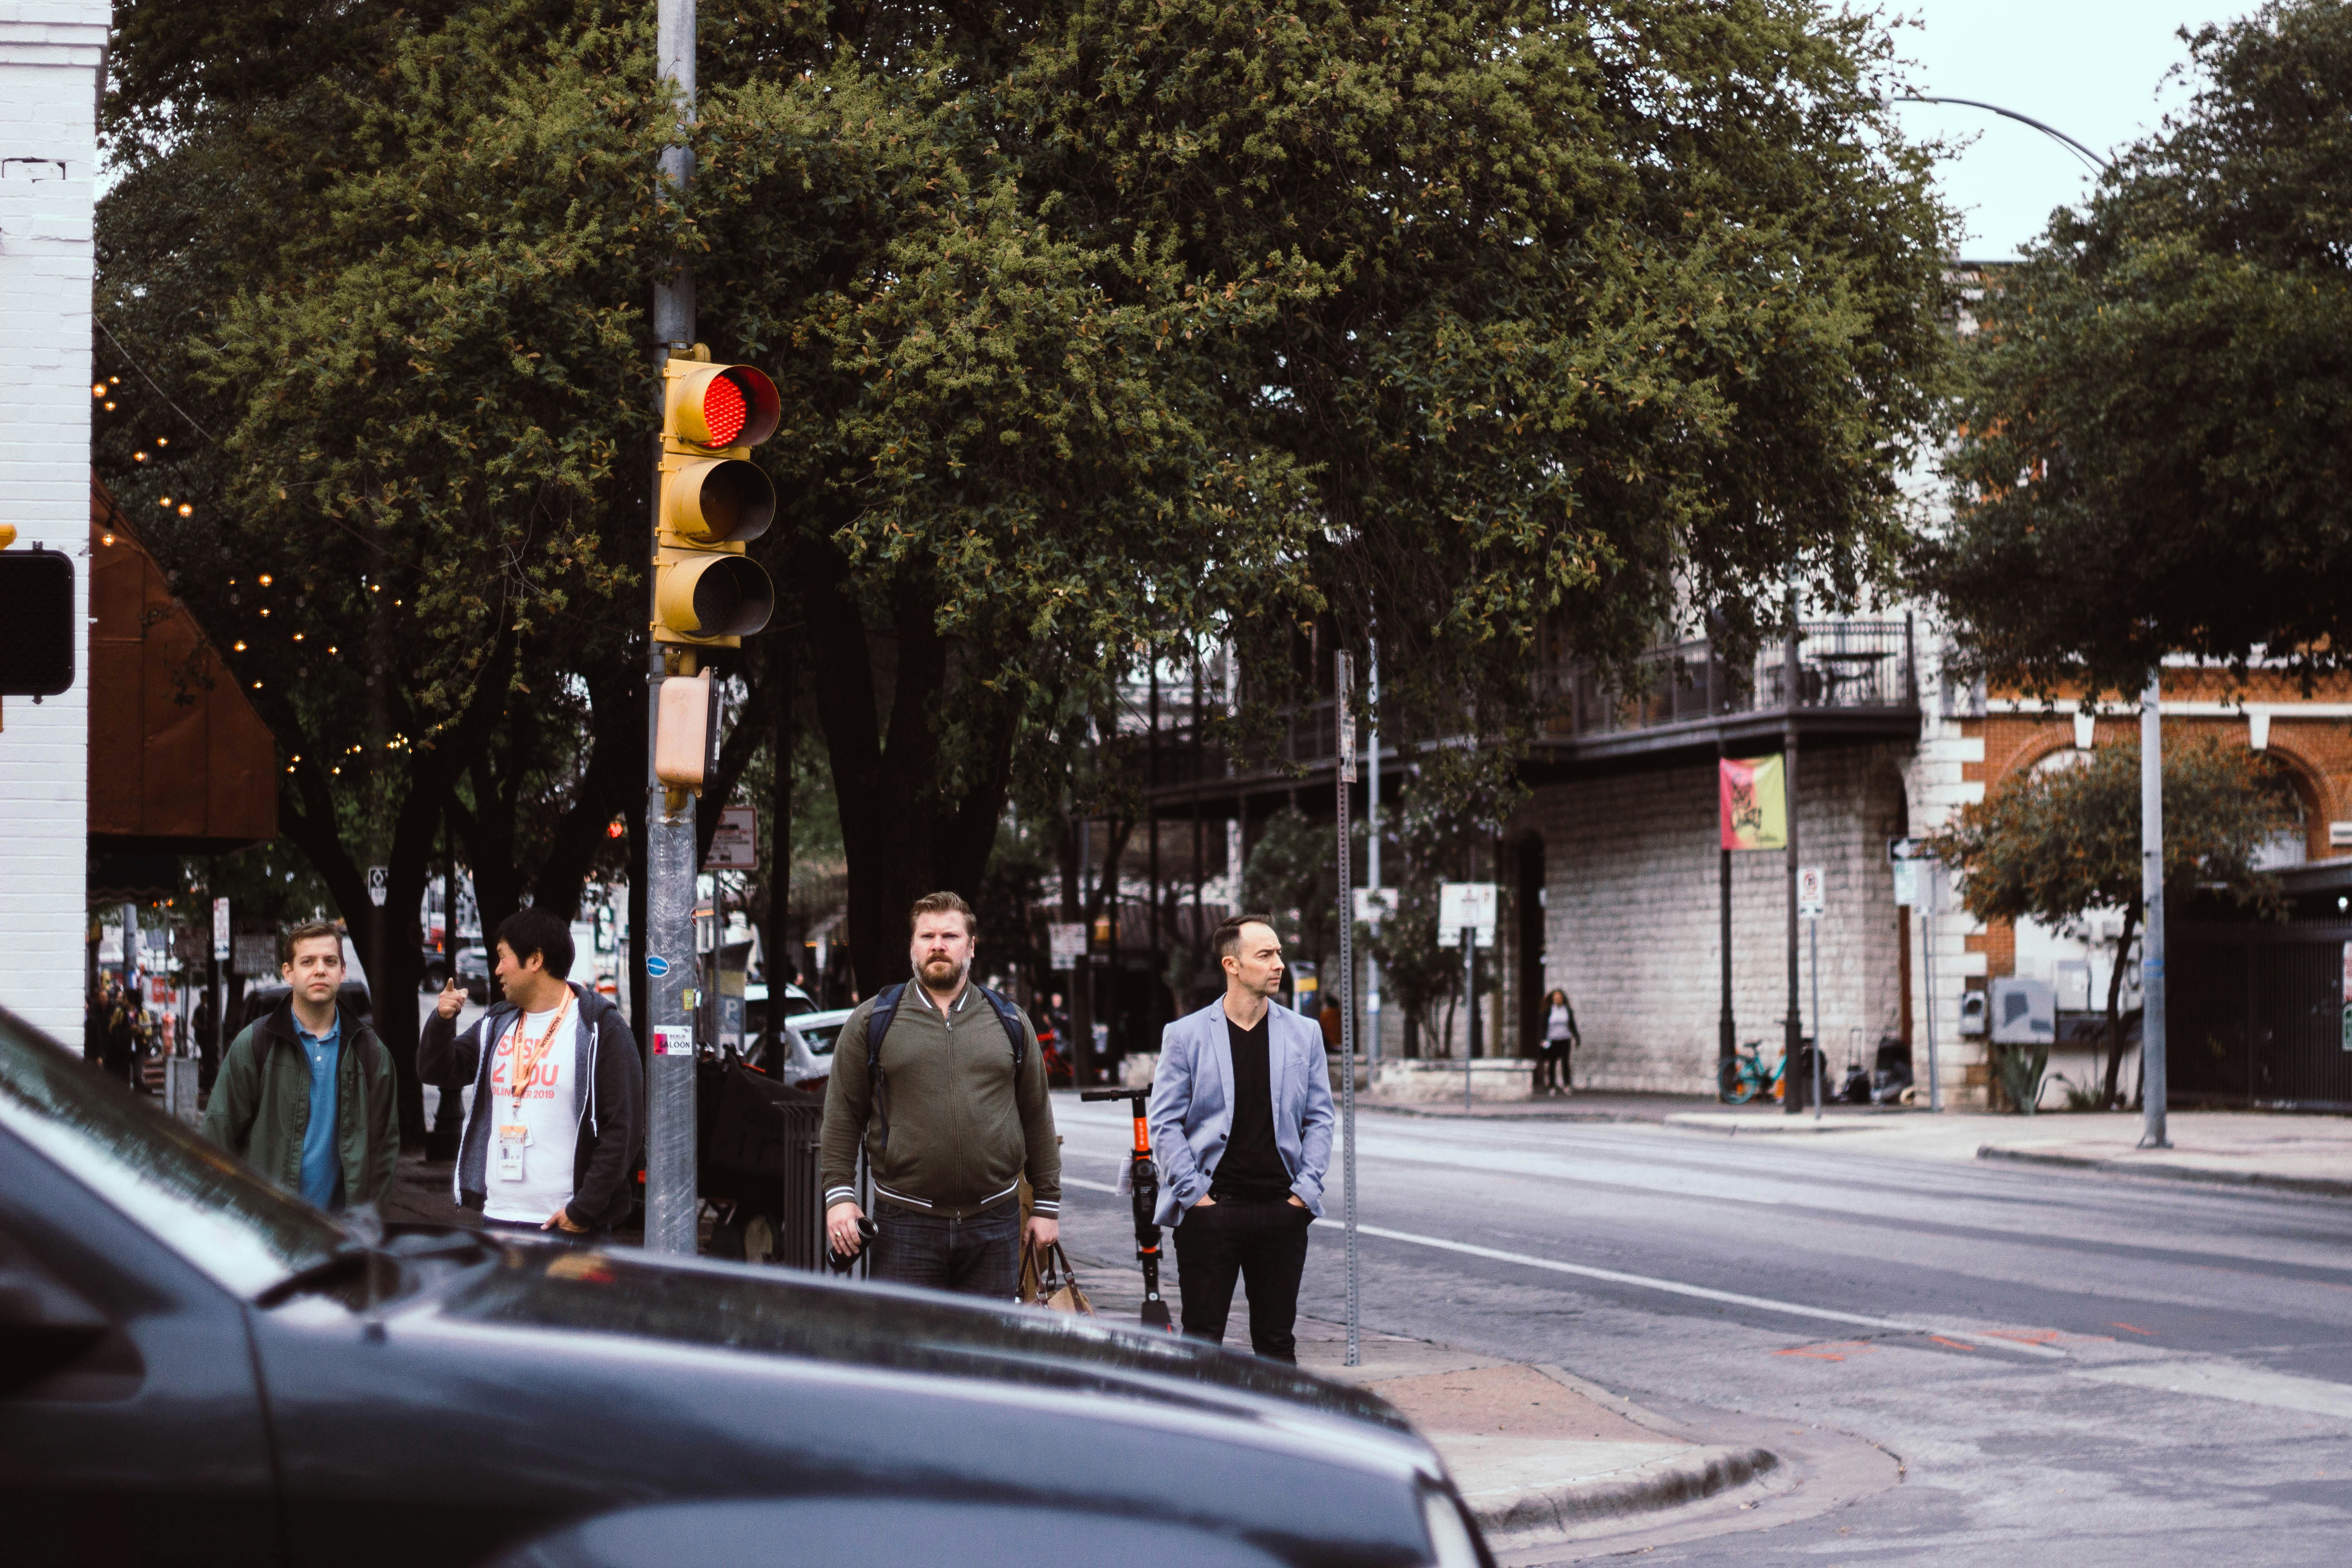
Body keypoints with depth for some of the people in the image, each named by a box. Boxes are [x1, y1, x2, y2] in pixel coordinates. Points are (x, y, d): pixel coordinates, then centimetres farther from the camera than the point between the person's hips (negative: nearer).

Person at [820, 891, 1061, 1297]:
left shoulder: (1011, 1023, 12)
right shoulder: (872, 1021, 5)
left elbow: (1038, 1117, 14)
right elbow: (843, 1115, 5)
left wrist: (1047, 1204, 12)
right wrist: (839, 1195, -4)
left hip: (994, 1221, 2)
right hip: (905, 1222, -2)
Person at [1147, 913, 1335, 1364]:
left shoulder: (1304, 1034, 8)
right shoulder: (1185, 1035, 1)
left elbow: (1320, 1119, 10)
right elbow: (1164, 1123, 0)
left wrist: (1306, 1190, -1)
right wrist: (1193, 1193, -8)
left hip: (1281, 1210, 2)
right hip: (1211, 1210, -2)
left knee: (1277, 1341, 8)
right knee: (1203, 1340, -1)